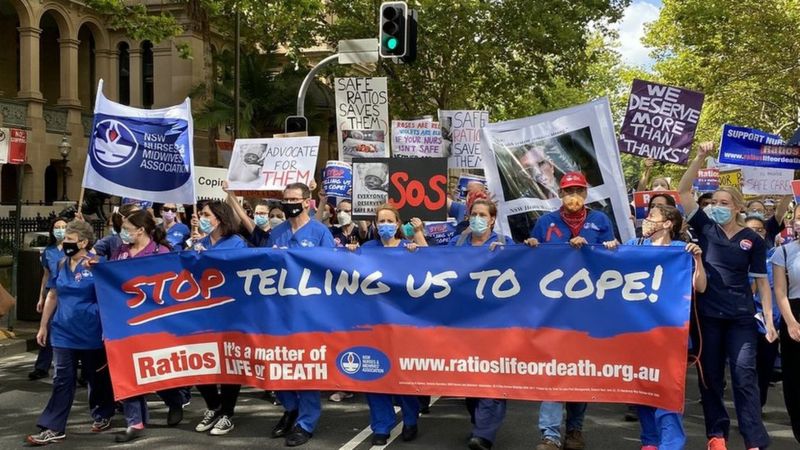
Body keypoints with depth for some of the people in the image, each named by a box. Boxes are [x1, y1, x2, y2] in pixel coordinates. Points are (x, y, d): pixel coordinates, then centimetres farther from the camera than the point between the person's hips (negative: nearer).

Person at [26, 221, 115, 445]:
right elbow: (52, 296, 14)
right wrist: (43, 325, 15)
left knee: (97, 377, 12)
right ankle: (54, 428, 3)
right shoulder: (61, 264, 5)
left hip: (91, 333, -4)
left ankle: (103, 415, 32)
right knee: (62, 380, 2)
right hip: (63, 332, 4)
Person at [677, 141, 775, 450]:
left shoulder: (753, 240, 1)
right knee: (710, 375, 8)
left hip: (741, 317, -1)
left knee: (744, 376, -4)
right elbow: (683, 191, -3)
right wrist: (701, 157, -11)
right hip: (707, 315, 1)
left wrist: (769, 319, -3)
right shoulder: (705, 228, 3)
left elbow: (761, 281, 4)